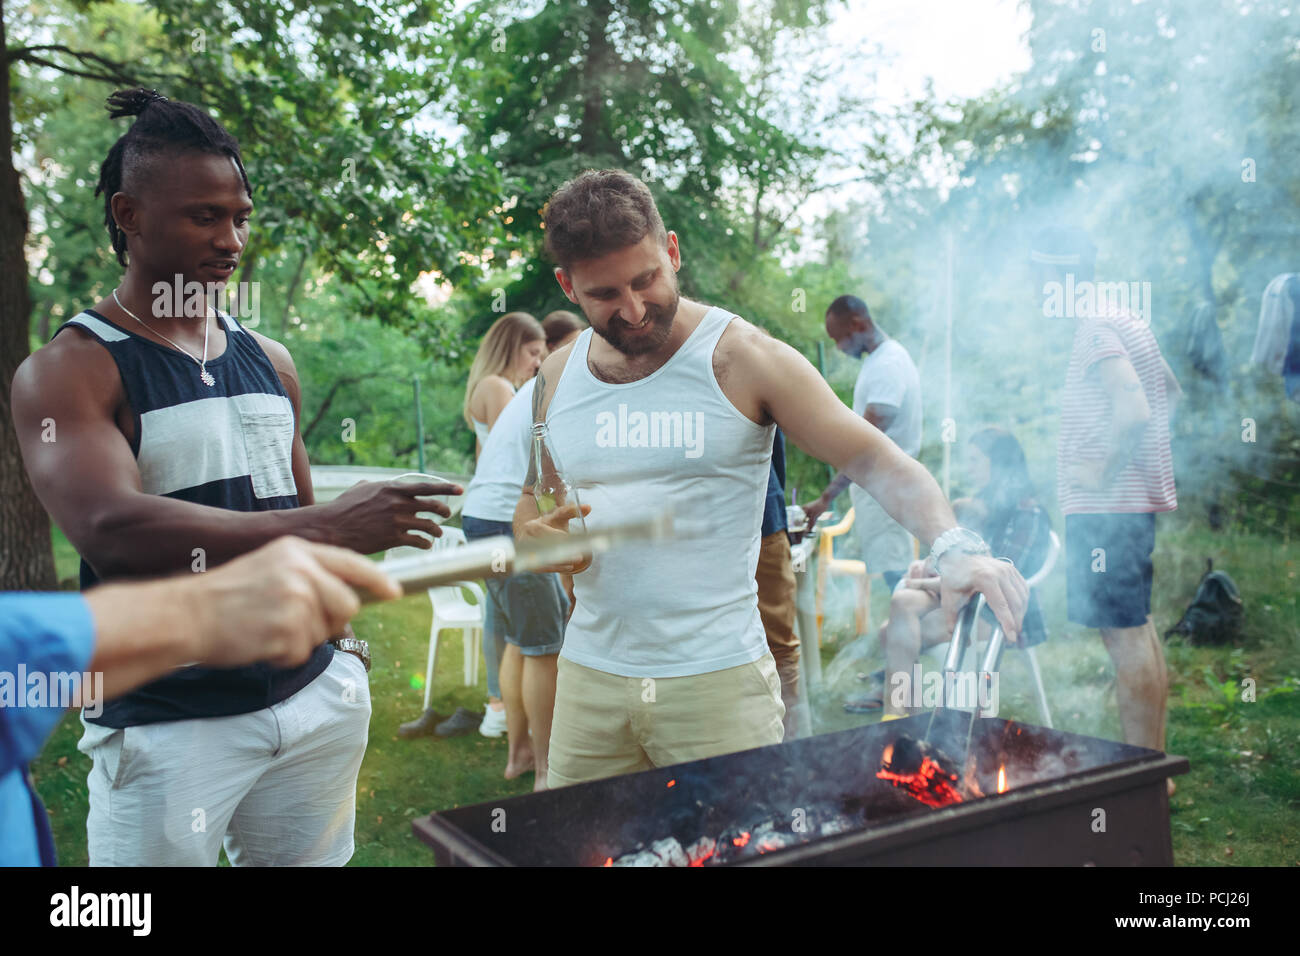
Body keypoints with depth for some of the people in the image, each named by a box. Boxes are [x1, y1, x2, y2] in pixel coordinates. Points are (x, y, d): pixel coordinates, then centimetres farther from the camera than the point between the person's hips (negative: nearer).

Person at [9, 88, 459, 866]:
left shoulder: (269, 361, 10)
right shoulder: (68, 372, -8)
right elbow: (111, 528, -24)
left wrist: (341, 634, 11)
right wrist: (330, 526, -29)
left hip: (314, 696, 5)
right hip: (167, 726, -5)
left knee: (310, 856, 15)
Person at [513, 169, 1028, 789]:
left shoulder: (741, 359, -7)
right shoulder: (558, 378, 6)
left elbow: (878, 462, -11)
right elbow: (528, 511, 17)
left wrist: (954, 547, -28)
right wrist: (539, 538, -7)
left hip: (716, 681, -4)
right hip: (589, 679, 4)